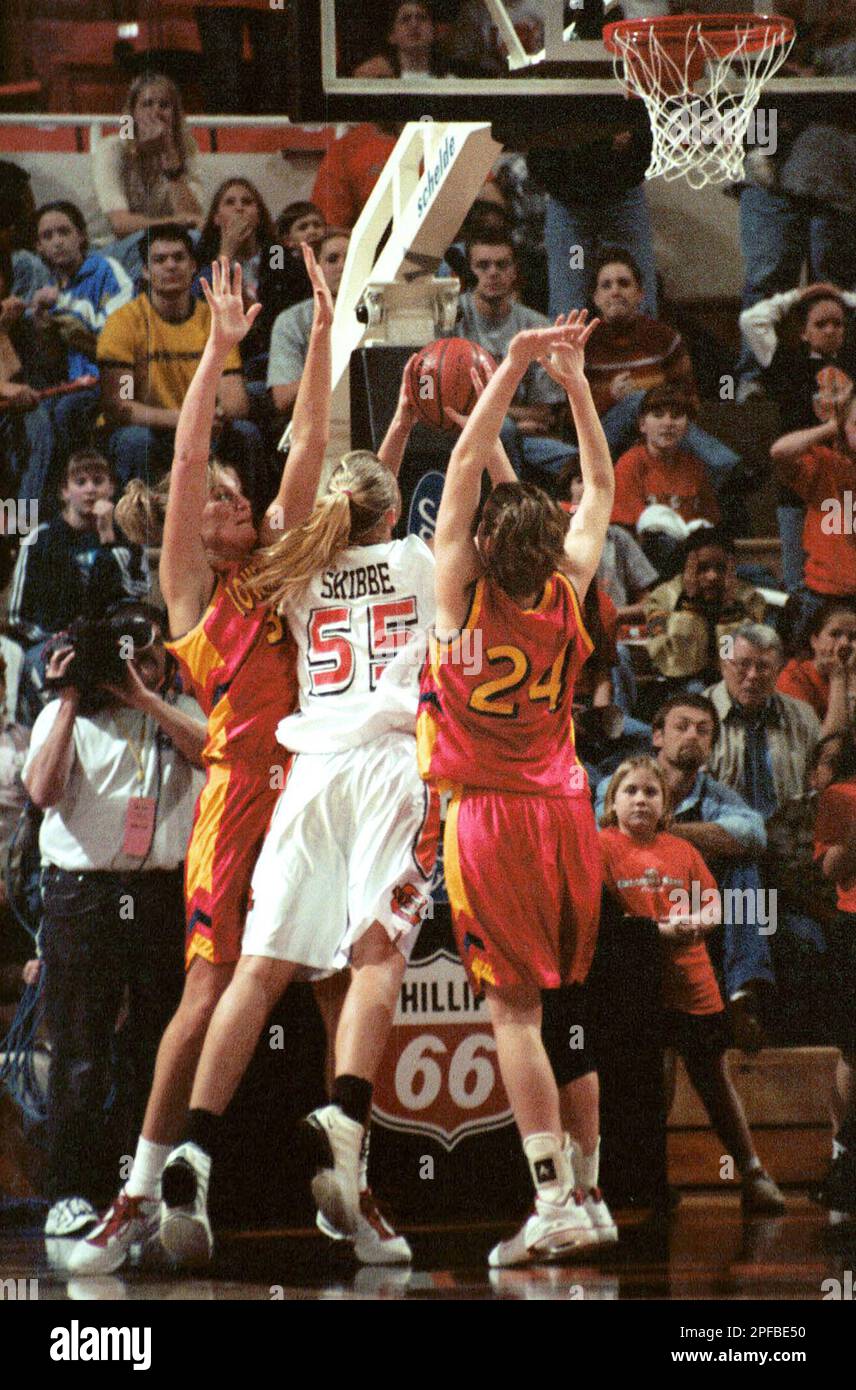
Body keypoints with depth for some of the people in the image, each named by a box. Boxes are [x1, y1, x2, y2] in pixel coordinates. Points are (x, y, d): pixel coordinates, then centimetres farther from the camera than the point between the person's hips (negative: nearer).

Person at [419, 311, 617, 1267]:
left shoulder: (461, 591, -10)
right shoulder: (566, 596, -1)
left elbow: (466, 463, -7)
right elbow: (601, 487, 12)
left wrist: (515, 367, -6)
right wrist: (573, 382, 11)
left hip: (488, 817, -4)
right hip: (564, 810, 4)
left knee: (514, 1008, -7)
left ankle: (553, 1202, -17)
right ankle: (588, 1193, 15)